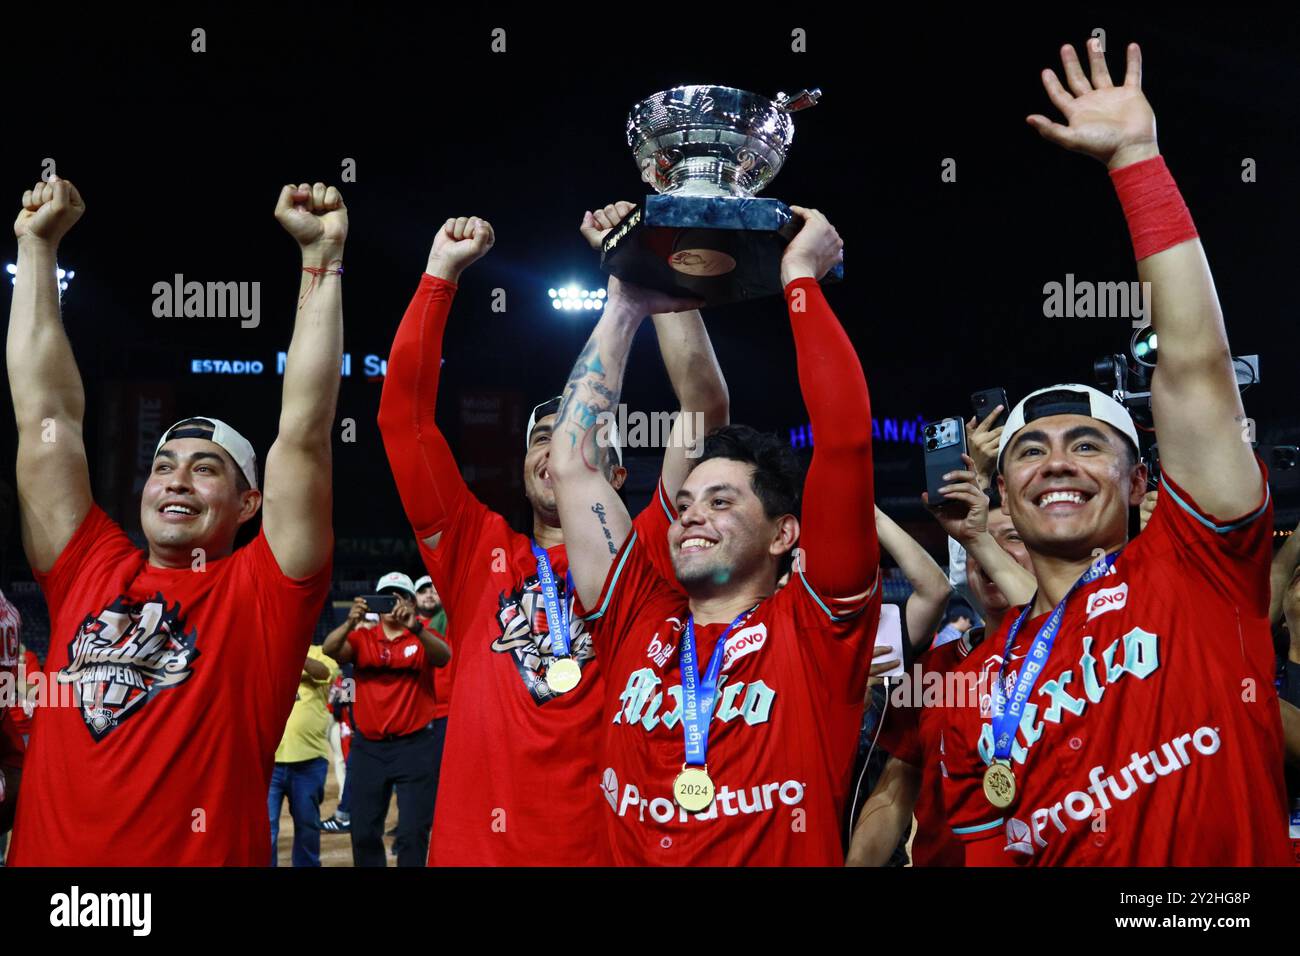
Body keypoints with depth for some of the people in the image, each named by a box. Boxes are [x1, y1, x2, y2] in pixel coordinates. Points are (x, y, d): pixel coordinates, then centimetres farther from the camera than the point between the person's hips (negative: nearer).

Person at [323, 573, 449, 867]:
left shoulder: (423, 637, 1)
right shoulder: (362, 637, 6)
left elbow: (443, 657, -20)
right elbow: (330, 650, -12)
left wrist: (415, 627, -37)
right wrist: (350, 622, -32)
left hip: (415, 746, -2)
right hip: (367, 746, 2)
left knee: (413, 833, -2)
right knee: (364, 832, 8)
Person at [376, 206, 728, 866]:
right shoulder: (478, 552, 6)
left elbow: (705, 404, -6)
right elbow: (404, 413, 2)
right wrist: (442, 270, 0)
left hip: (615, 846, -1)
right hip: (473, 847, 1)